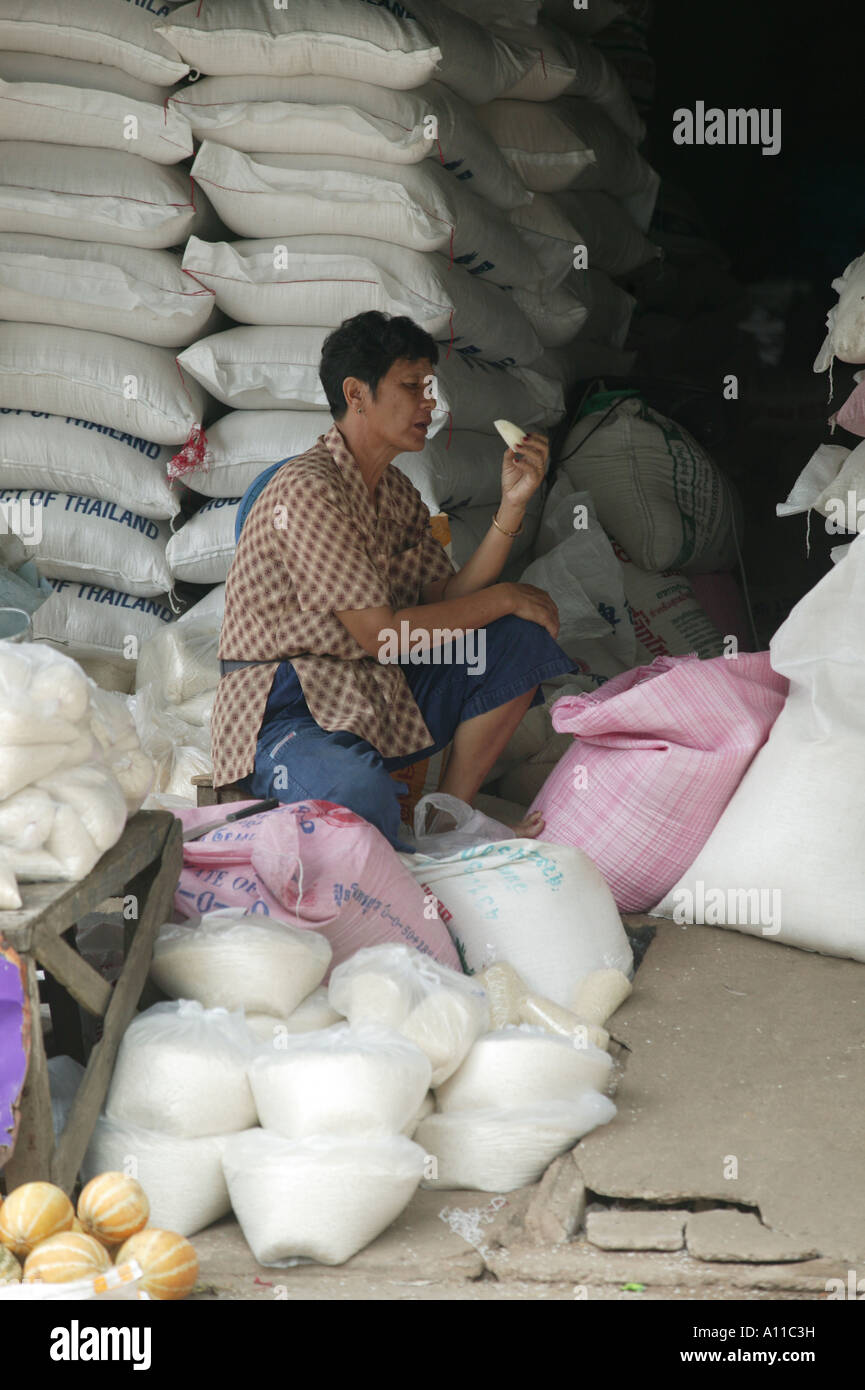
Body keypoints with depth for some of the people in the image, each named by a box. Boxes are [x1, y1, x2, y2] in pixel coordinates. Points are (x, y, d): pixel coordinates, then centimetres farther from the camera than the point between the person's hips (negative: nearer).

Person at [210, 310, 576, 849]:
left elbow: (449, 602, 6)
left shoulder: (397, 493, 14)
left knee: (524, 639, 0)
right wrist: (502, 598, -10)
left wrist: (512, 504, -1)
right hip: (286, 713, -10)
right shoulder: (308, 488, -17)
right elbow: (379, 633, -19)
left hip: (382, 699, 10)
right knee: (362, 795, -42)